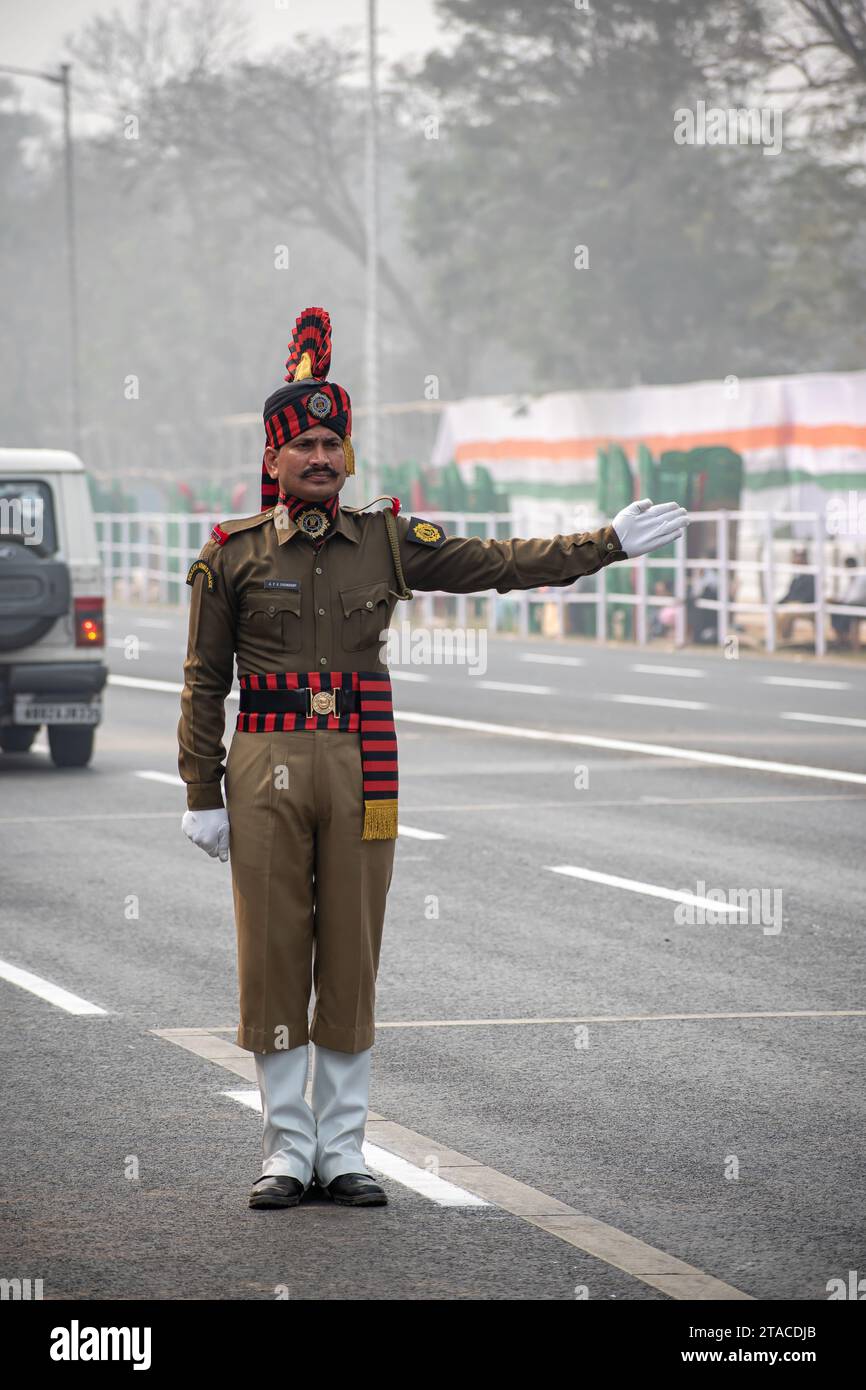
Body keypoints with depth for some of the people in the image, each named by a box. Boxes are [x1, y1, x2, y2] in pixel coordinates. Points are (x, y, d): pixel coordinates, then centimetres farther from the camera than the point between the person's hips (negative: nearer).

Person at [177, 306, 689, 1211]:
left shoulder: (387, 542, 7)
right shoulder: (232, 553, 1)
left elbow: (502, 563, 7)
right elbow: (203, 683, 3)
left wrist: (612, 543, 3)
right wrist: (202, 797, -1)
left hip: (362, 770, 2)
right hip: (266, 770, -2)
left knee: (351, 957, 4)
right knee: (273, 957, 1)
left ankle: (343, 1148, 12)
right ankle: (287, 1148, 10)